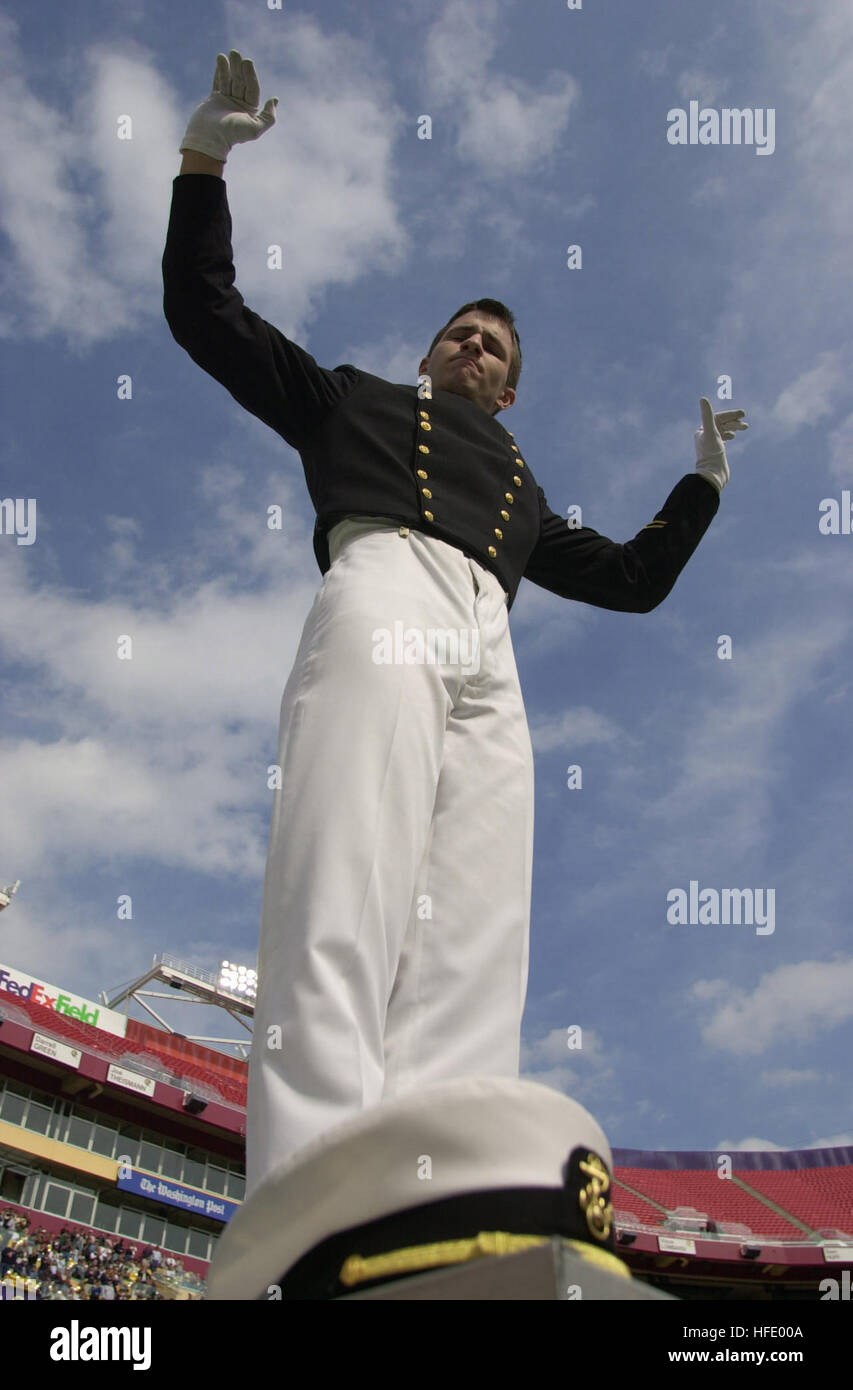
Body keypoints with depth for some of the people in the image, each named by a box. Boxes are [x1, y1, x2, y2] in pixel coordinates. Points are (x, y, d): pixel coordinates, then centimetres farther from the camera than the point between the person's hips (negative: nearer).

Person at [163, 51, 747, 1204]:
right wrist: (204, 163, 26)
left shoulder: (523, 490, 41)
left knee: (472, 950, -18)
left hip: (488, 662, 4)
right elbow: (206, 311, 32)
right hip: (383, 596, -3)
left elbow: (633, 580, 42)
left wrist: (704, 481, 40)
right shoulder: (356, 397, 34)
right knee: (343, 911, -27)